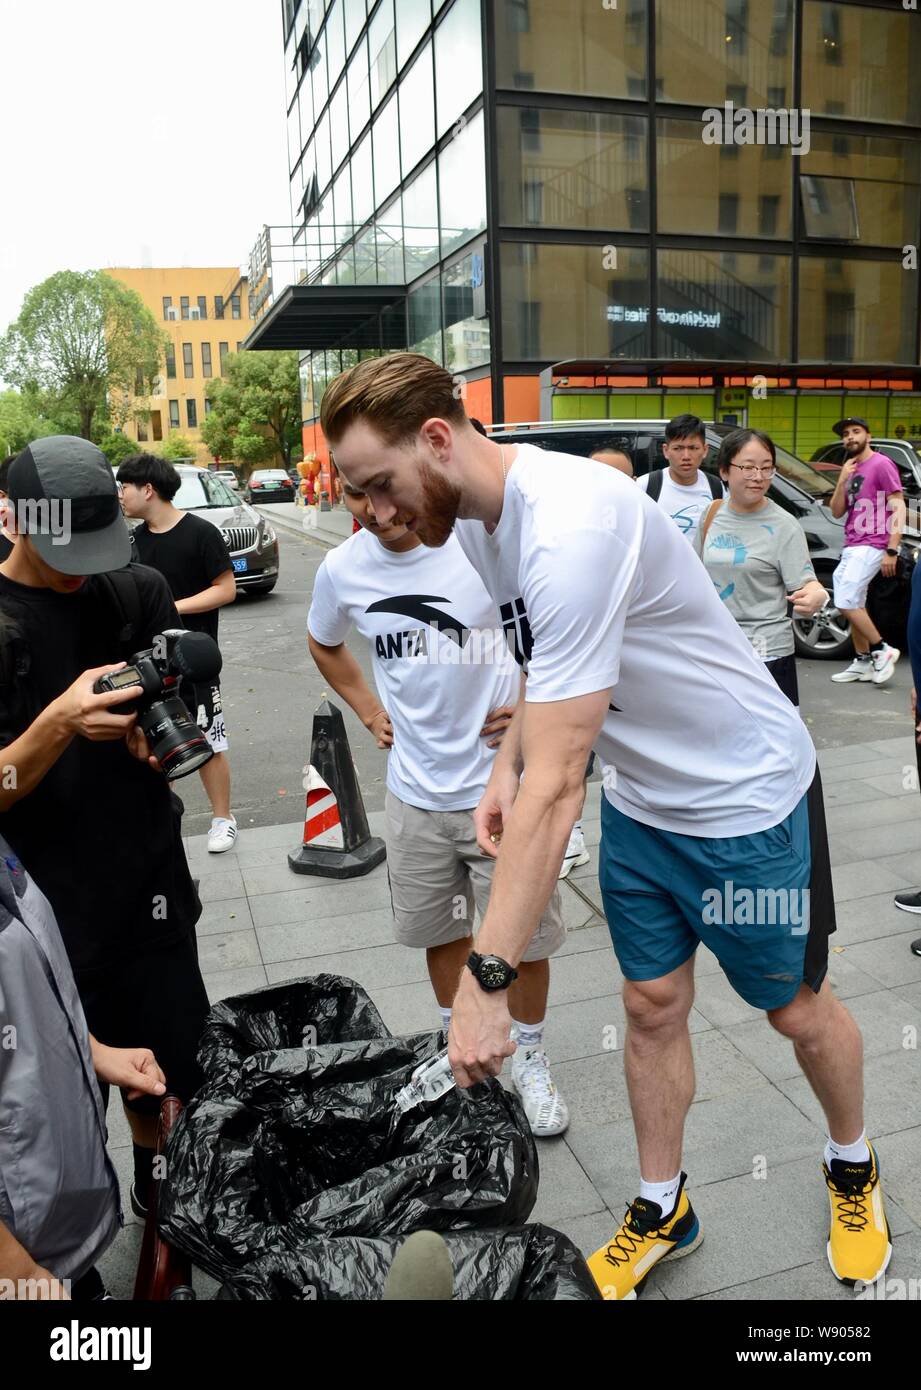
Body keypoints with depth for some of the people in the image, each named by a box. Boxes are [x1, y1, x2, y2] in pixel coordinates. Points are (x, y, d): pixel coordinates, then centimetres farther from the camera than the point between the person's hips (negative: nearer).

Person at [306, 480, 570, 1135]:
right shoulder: (343, 568, -4)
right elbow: (325, 644, 19)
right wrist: (370, 711, 8)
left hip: (502, 786, -3)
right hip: (415, 792, 4)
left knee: (524, 938, 9)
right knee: (441, 933, 19)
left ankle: (532, 1061, 34)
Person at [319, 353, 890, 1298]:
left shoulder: (569, 527, -35)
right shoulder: (476, 515, -5)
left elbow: (554, 790, -37)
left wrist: (487, 980, -35)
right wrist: (505, 763, -3)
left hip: (745, 796, -7)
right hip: (639, 800, 7)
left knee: (795, 1009, 14)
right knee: (652, 1007, 14)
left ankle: (853, 1171, 43)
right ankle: (663, 1213, 35)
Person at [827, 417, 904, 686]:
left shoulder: (881, 464, -8)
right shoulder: (851, 469, 16)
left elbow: (898, 507, -13)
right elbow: (836, 512, 11)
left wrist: (892, 550, -20)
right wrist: (842, 480, -4)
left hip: (871, 547, -9)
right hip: (851, 547, 9)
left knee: (846, 602, -15)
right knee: (855, 604, 10)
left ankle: (882, 650, -3)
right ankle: (863, 662, 17)